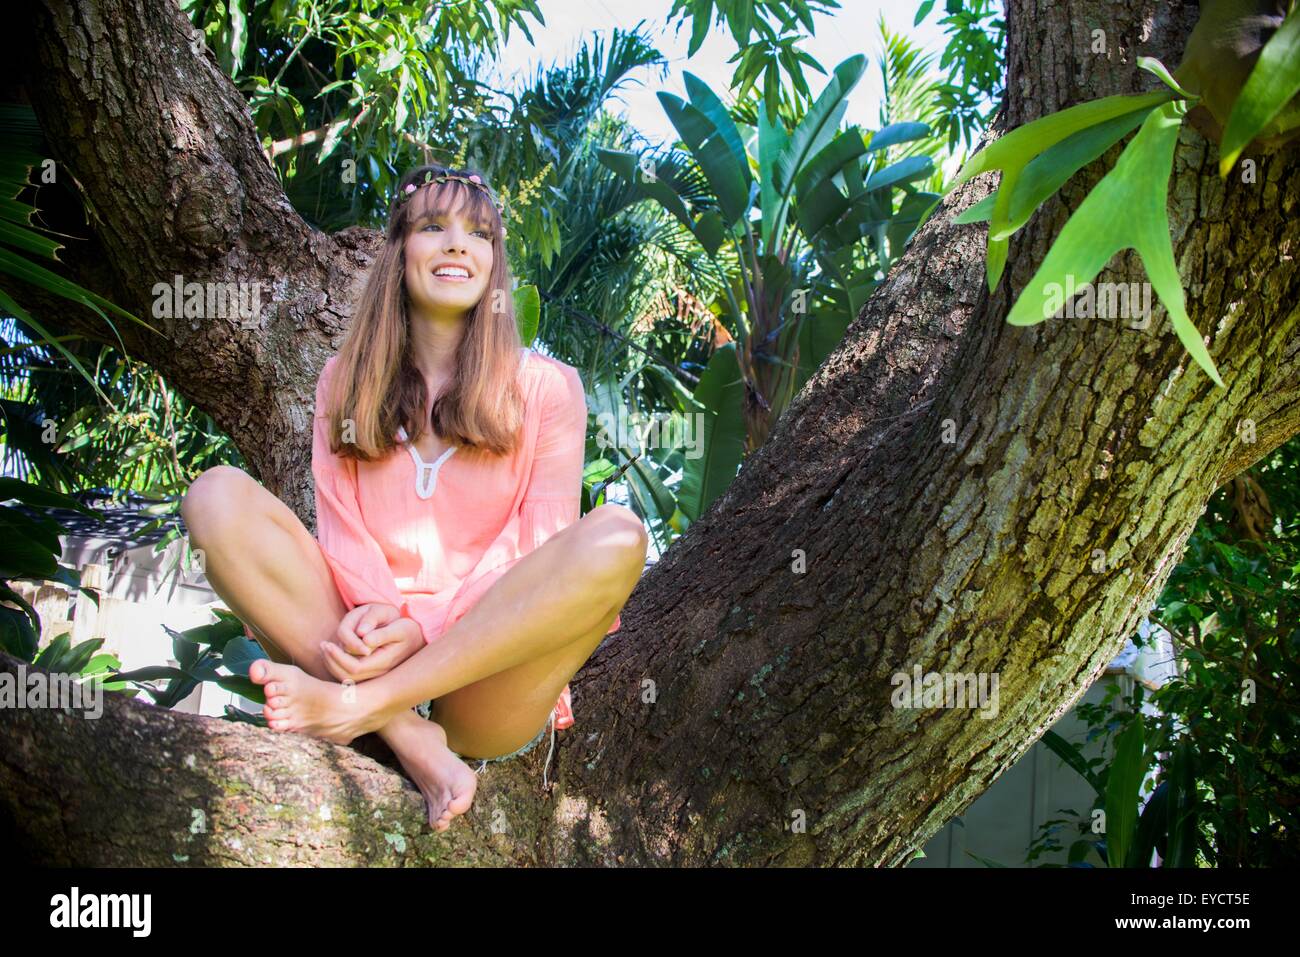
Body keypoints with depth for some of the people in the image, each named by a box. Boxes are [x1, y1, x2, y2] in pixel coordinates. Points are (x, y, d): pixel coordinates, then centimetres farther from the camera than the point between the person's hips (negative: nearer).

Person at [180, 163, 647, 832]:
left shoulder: (544, 387, 9)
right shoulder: (346, 382, 16)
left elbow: (537, 547, 0)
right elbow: (339, 526, 7)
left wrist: (431, 627, -16)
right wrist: (375, 610, -17)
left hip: (486, 675, -1)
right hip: (368, 645, 2)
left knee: (615, 538, -28)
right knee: (217, 496, -16)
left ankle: (355, 706, -28)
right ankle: (409, 740, -27)